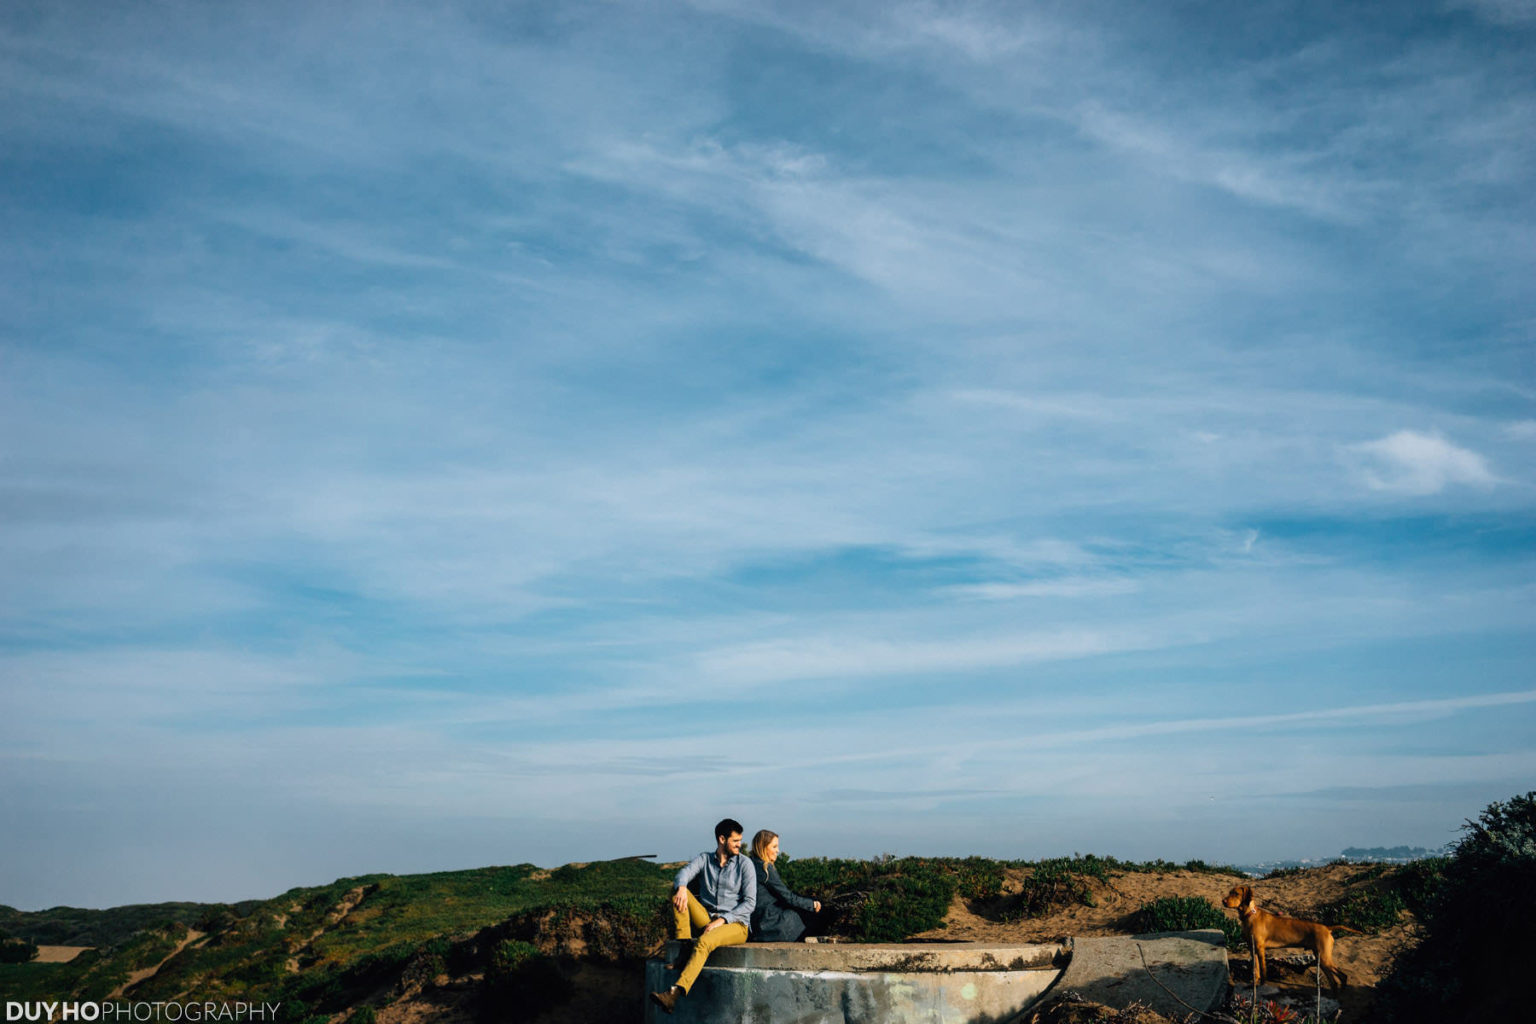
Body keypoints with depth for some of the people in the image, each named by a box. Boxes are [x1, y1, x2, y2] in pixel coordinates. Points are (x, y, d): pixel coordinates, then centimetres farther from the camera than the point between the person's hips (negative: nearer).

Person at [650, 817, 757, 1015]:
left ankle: (676, 992, -48)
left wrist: (722, 920, -17)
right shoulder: (704, 859, 8)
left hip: (735, 924, -4)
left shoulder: (744, 864, 0)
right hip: (706, 918, 4)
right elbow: (683, 874, -11)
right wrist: (681, 887, -36)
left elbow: (750, 902, -6)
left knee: (704, 942, -35)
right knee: (677, 891, -14)